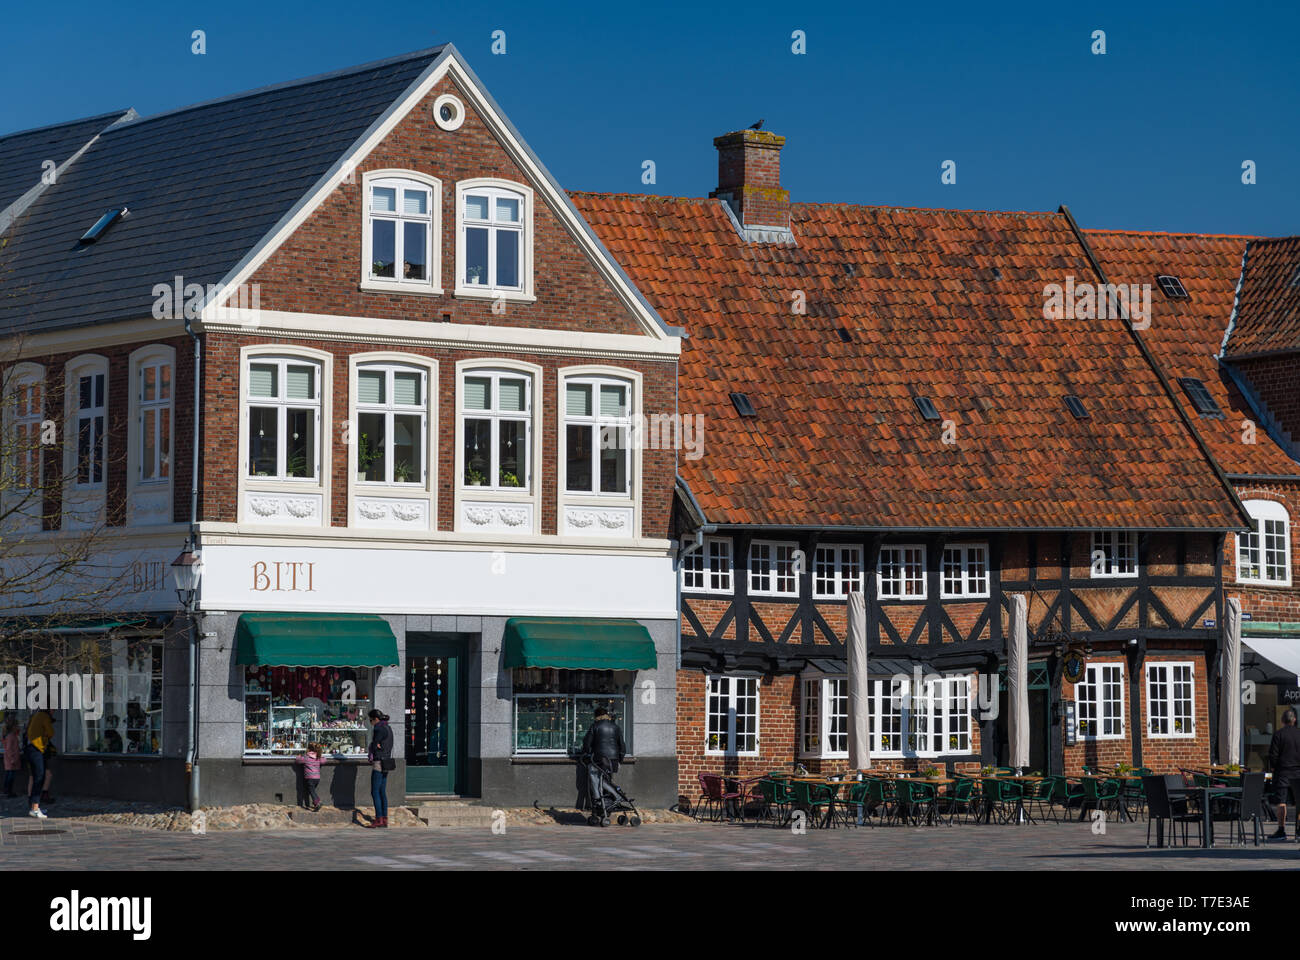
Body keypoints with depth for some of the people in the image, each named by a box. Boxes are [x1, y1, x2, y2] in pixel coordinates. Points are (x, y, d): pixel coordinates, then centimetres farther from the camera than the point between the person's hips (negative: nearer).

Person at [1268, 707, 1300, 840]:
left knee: (1281, 802, -2)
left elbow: (1273, 754, -9)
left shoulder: (1279, 734, -8)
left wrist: (1272, 767, 5)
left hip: (1282, 771, -3)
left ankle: (1281, 830, -6)